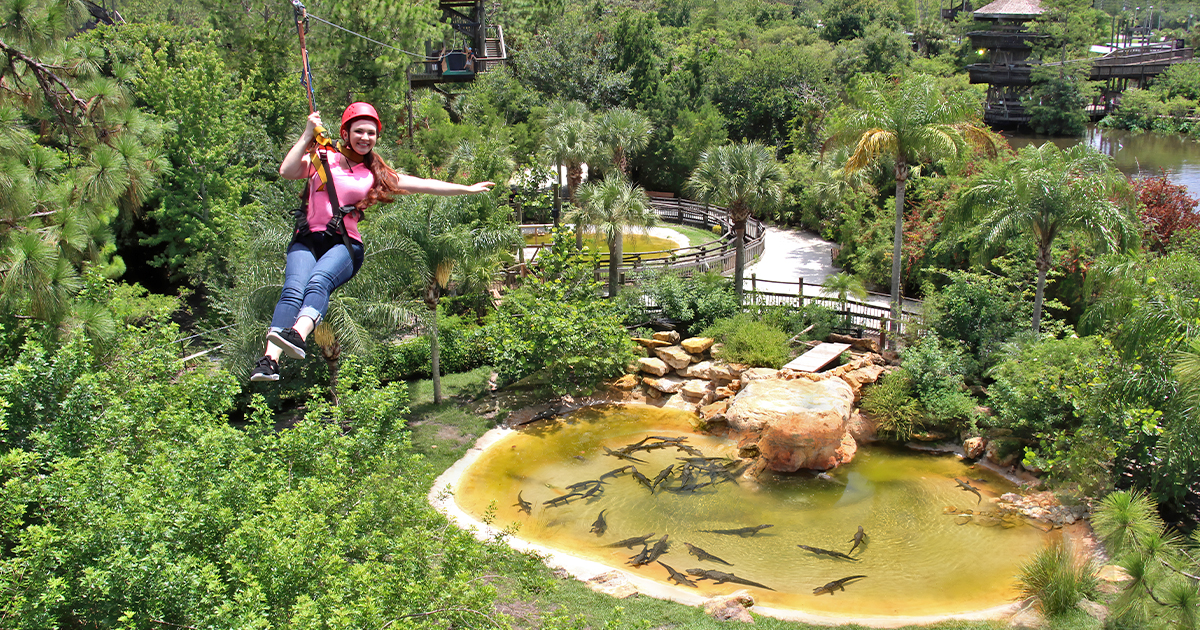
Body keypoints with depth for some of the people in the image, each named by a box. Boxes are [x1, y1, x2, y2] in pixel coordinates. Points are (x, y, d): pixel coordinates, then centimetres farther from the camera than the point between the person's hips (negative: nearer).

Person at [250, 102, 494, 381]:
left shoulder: (377, 175, 21)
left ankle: (297, 336, -58)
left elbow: (424, 185, 20)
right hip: (308, 239, 0)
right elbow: (287, 172, -2)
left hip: (346, 245, 0)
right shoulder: (322, 159, 15)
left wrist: (468, 189, 19)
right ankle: (269, 359, -43)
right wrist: (308, 135, -1)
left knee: (318, 282, -33)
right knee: (294, 290, -28)